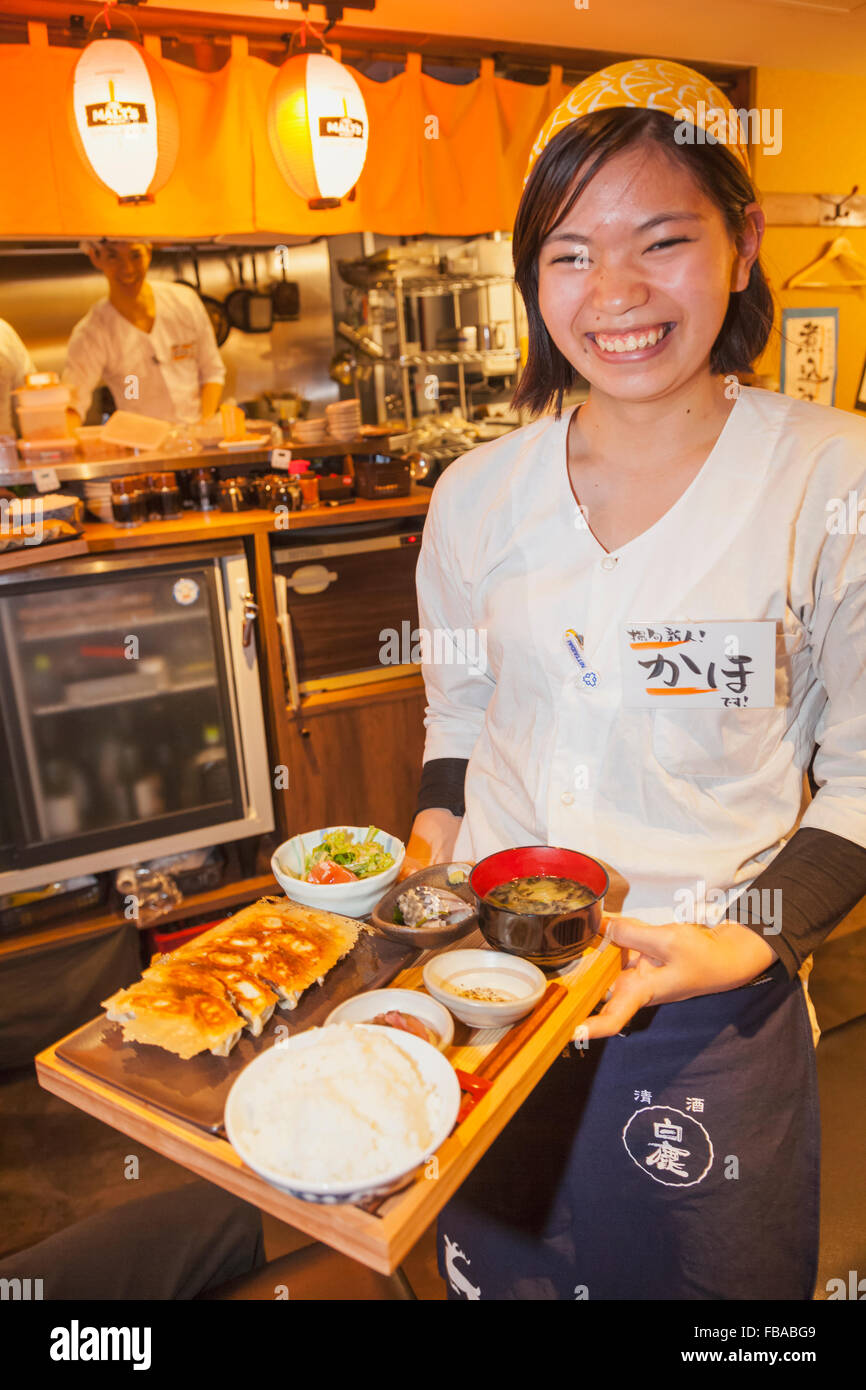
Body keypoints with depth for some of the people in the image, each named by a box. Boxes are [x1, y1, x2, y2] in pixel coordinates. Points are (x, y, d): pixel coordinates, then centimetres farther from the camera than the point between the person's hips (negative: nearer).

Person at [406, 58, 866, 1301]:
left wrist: (752, 940, -19)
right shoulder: (478, 492, -3)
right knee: (497, 1266, 25)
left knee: (707, 1277, 22)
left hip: (714, 1010, -2)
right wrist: (438, 837, -3)